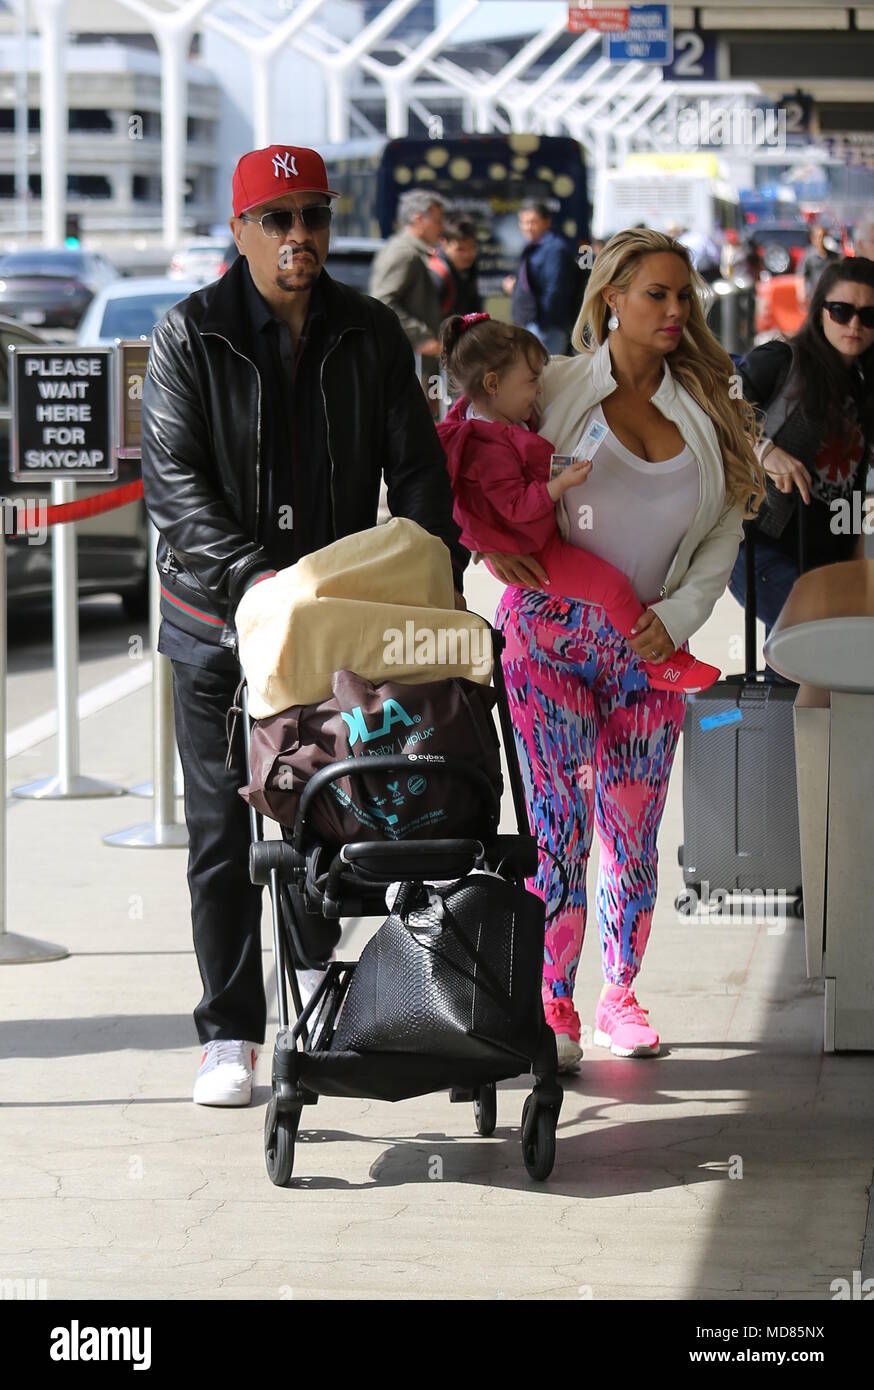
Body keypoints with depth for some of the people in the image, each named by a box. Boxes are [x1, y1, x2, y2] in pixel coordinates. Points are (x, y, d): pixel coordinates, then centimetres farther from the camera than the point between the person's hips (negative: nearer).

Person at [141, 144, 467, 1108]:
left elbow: (416, 467, 3)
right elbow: (173, 483, -13)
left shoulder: (371, 334, 4)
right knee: (225, 832, 1)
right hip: (219, 626, -2)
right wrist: (255, 574, -26)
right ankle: (230, 1035, 8)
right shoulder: (190, 337, -5)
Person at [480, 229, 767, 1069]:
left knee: (633, 834, 5)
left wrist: (679, 614, -3)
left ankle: (619, 997, 19)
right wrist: (492, 541, -11)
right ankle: (552, 1007, 4)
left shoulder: (705, 407, 7)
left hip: (650, 643, 3)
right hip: (550, 627, -3)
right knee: (556, 825, -6)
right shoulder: (555, 387, -1)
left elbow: (725, 530, 10)